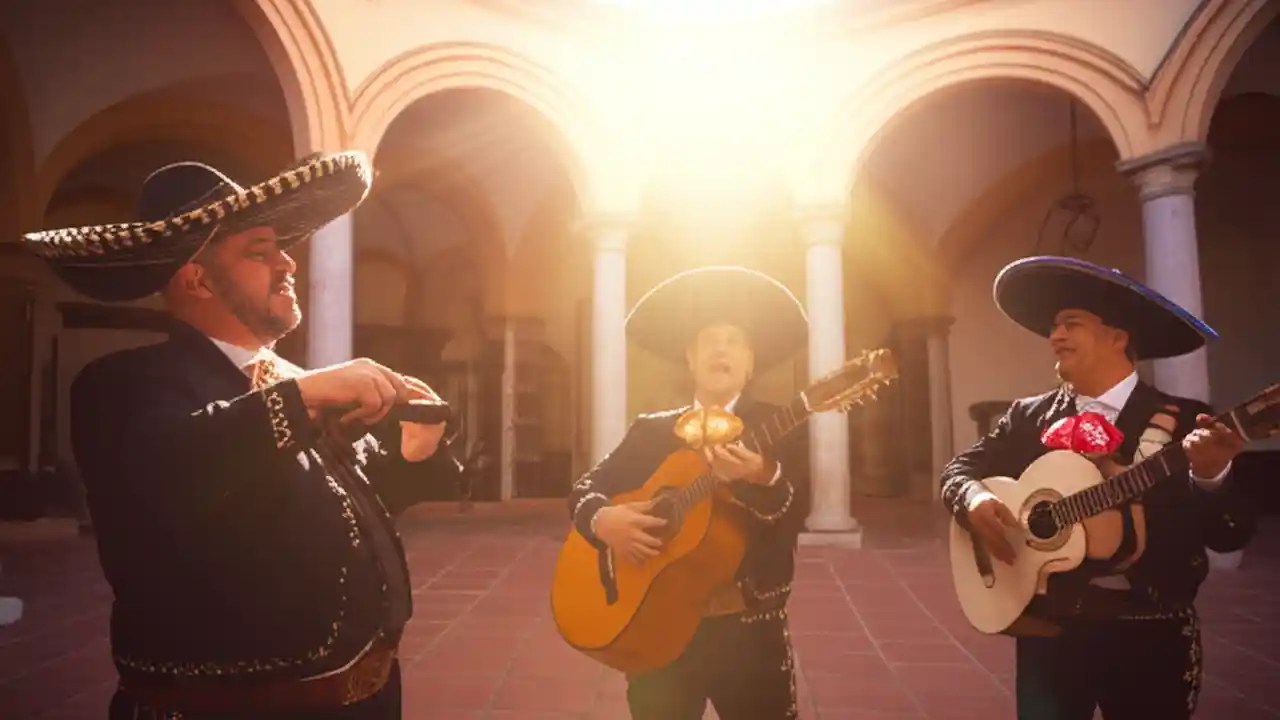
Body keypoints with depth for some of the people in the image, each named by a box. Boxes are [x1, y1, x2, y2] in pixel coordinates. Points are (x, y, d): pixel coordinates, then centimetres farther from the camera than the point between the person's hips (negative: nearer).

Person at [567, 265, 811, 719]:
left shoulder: (778, 430, -1)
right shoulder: (650, 431, 7)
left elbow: (792, 523, -14)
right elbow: (586, 488, 7)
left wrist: (763, 478, -35)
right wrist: (603, 519, -15)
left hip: (749, 630, -2)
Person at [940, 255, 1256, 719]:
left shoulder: (1184, 422, -5)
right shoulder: (1029, 416, 4)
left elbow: (1230, 536, -9)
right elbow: (962, 467, 6)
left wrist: (1211, 476, -29)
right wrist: (973, 498, -16)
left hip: (1150, 632, -2)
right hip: (1050, 627, 2)